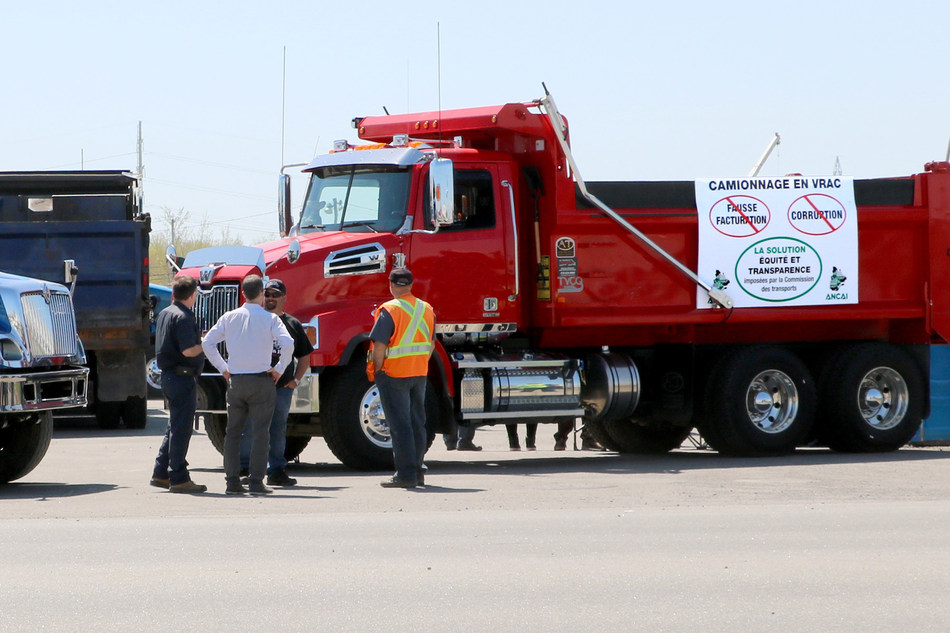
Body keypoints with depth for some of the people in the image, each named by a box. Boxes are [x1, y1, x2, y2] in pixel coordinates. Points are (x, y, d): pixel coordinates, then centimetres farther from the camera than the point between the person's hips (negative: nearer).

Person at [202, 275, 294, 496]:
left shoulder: (229, 317, 5)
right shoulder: (269, 319, -5)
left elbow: (207, 343, 4)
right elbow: (287, 344, -18)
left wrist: (223, 368, 11)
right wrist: (279, 369, -4)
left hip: (235, 381, 3)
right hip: (261, 381, -3)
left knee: (233, 432, 11)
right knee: (259, 432, -1)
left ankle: (232, 481, 9)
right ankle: (256, 481, -5)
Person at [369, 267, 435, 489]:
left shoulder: (389, 310, -14)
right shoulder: (427, 309, 6)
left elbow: (379, 346, -17)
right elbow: (431, 345, 11)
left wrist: (377, 371, -5)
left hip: (394, 373, -6)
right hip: (420, 374, 6)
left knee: (400, 425, -3)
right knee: (417, 424, 13)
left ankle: (406, 474, -5)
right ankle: (417, 471, 18)